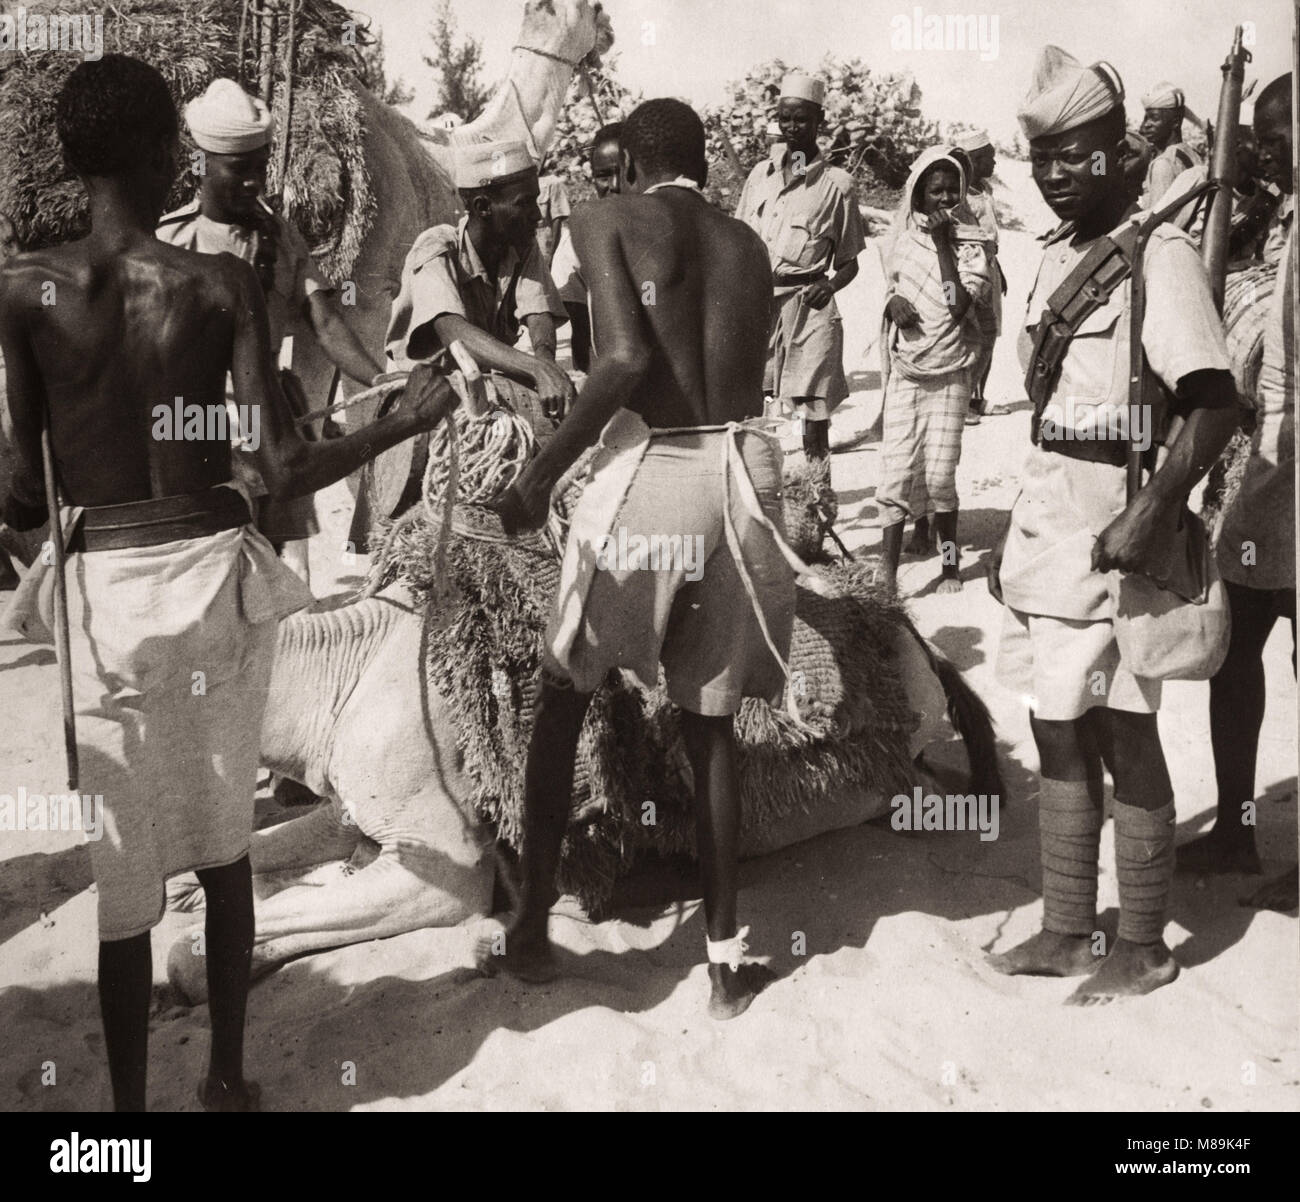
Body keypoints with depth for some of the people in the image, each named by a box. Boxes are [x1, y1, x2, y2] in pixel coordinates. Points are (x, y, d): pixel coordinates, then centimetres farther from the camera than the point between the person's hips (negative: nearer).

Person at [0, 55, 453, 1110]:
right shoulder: (224, 282, -4)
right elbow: (285, 468, -7)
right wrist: (404, 423, 7)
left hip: (106, 590, -1)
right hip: (221, 572, 2)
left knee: (121, 878, 8)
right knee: (223, 844, 18)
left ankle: (131, 1102, 18)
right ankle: (229, 1079, 31)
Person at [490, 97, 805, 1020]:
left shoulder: (607, 219, 2)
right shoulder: (748, 245, 15)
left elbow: (627, 359, -12)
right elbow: (744, 376, 15)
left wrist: (541, 474, -8)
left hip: (649, 469, -3)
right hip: (743, 472, 4)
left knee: (563, 698, 16)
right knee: (711, 723, 15)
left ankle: (534, 927, 19)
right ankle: (728, 955, 17)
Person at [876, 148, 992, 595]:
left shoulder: (971, 245, -2)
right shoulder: (901, 241, 6)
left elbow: (960, 306, -16)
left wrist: (944, 243, -13)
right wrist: (892, 302, -1)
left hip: (950, 373, -2)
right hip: (905, 370, 2)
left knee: (940, 471, -5)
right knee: (897, 466, -6)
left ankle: (950, 561, 11)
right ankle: (887, 566, 0)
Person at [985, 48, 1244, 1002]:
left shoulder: (1160, 255, -11)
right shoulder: (1058, 256, 13)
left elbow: (1216, 404, -19)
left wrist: (1156, 510, -29)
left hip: (1114, 540, -8)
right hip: (1047, 533, 8)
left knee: (1124, 742, 2)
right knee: (1057, 737, 12)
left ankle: (1143, 948, 17)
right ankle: (1067, 932, 24)